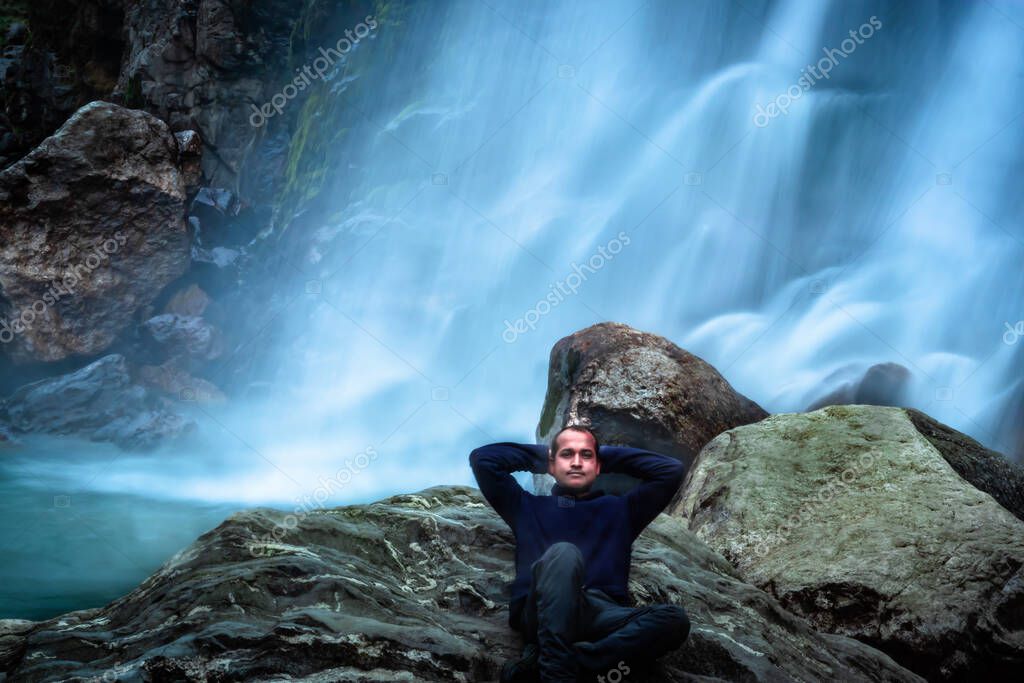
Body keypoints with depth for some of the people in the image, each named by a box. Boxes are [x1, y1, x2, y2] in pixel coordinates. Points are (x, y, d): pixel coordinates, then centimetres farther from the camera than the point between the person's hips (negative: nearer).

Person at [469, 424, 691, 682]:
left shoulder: (619, 510, 33)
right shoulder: (528, 507, 29)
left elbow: (672, 470, 27)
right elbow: (482, 458, 23)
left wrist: (609, 455, 32)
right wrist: (538, 456, 33)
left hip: (601, 615, 2)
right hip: (541, 613, -2)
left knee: (675, 620, -30)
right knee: (563, 552, -35)